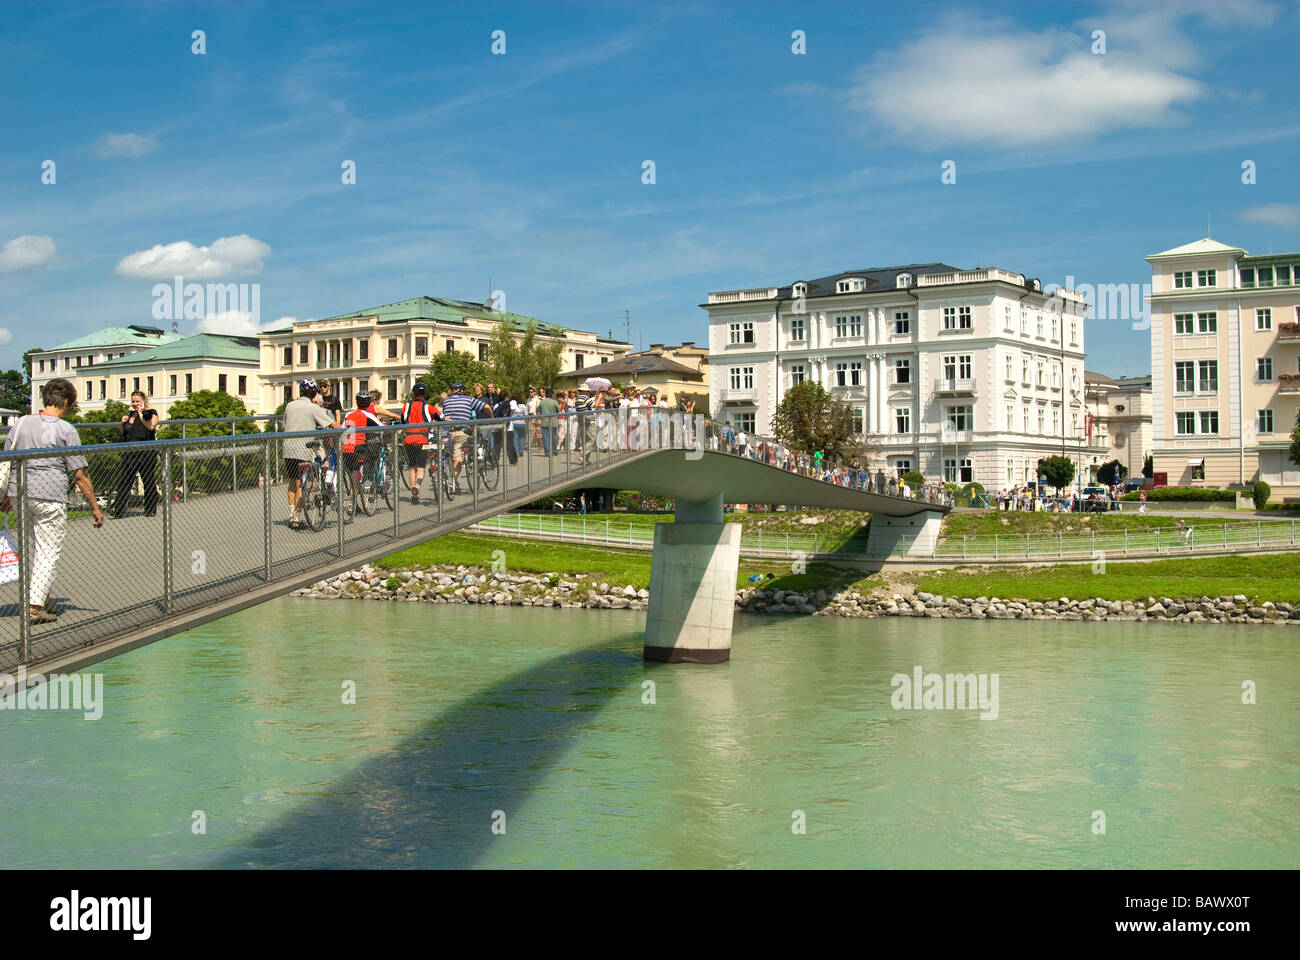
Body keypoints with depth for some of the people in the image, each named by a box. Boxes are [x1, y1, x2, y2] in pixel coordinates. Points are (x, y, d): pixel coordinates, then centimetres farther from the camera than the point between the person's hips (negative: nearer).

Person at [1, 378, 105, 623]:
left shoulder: (20, 423, 8)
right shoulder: (65, 430, -8)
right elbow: (79, 474, -8)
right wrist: (95, 506, -2)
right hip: (49, 496, -6)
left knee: (37, 548, 19)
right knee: (48, 553, 2)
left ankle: (42, 599, 22)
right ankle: (35, 607, -1)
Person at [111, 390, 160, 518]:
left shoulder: (151, 413, 2)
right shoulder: (130, 414, 17)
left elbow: (151, 426, -16)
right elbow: (123, 432, 24)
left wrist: (140, 415, -10)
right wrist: (123, 423, 4)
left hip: (146, 453, -5)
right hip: (130, 452, 5)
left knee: (148, 480, 4)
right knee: (124, 479, -4)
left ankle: (151, 508, 15)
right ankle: (117, 510, -8)